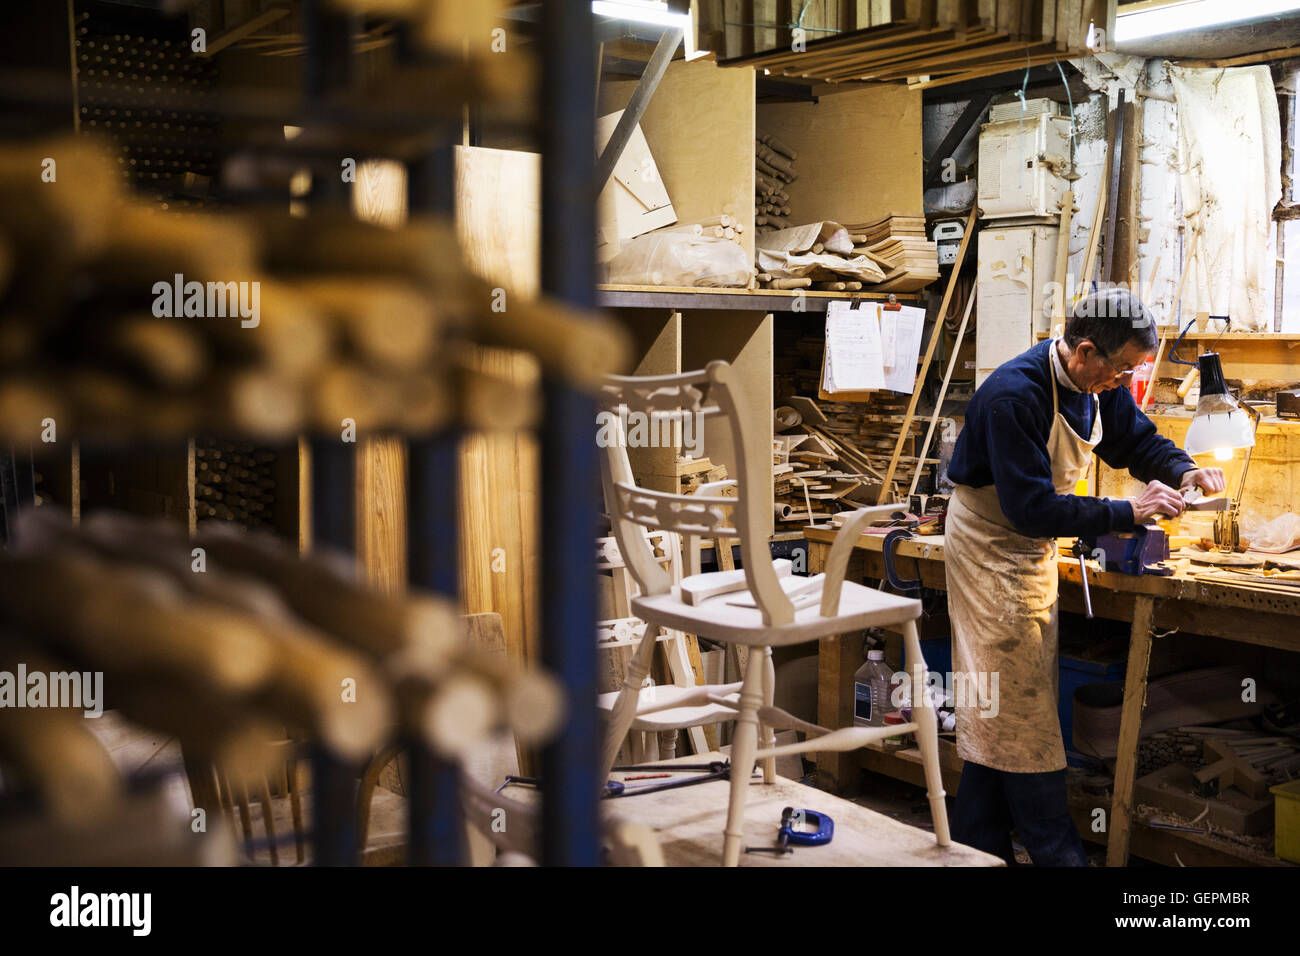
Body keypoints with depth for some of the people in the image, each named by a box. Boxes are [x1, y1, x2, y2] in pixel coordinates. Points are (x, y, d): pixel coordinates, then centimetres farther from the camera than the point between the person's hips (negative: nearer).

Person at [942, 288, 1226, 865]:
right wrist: (1127, 513, -31)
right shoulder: (1014, 395, -29)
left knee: (1002, 710, 10)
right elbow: (1029, 508, -32)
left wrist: (1183, 472, -6)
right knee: (1020, 707, -4)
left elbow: (1139, 441, 14)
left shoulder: (1097, 386, -2)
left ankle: (979, 843, 19)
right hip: (991, 546, -8)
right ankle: (1056, 852, 6)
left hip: (1035, 547, 9)